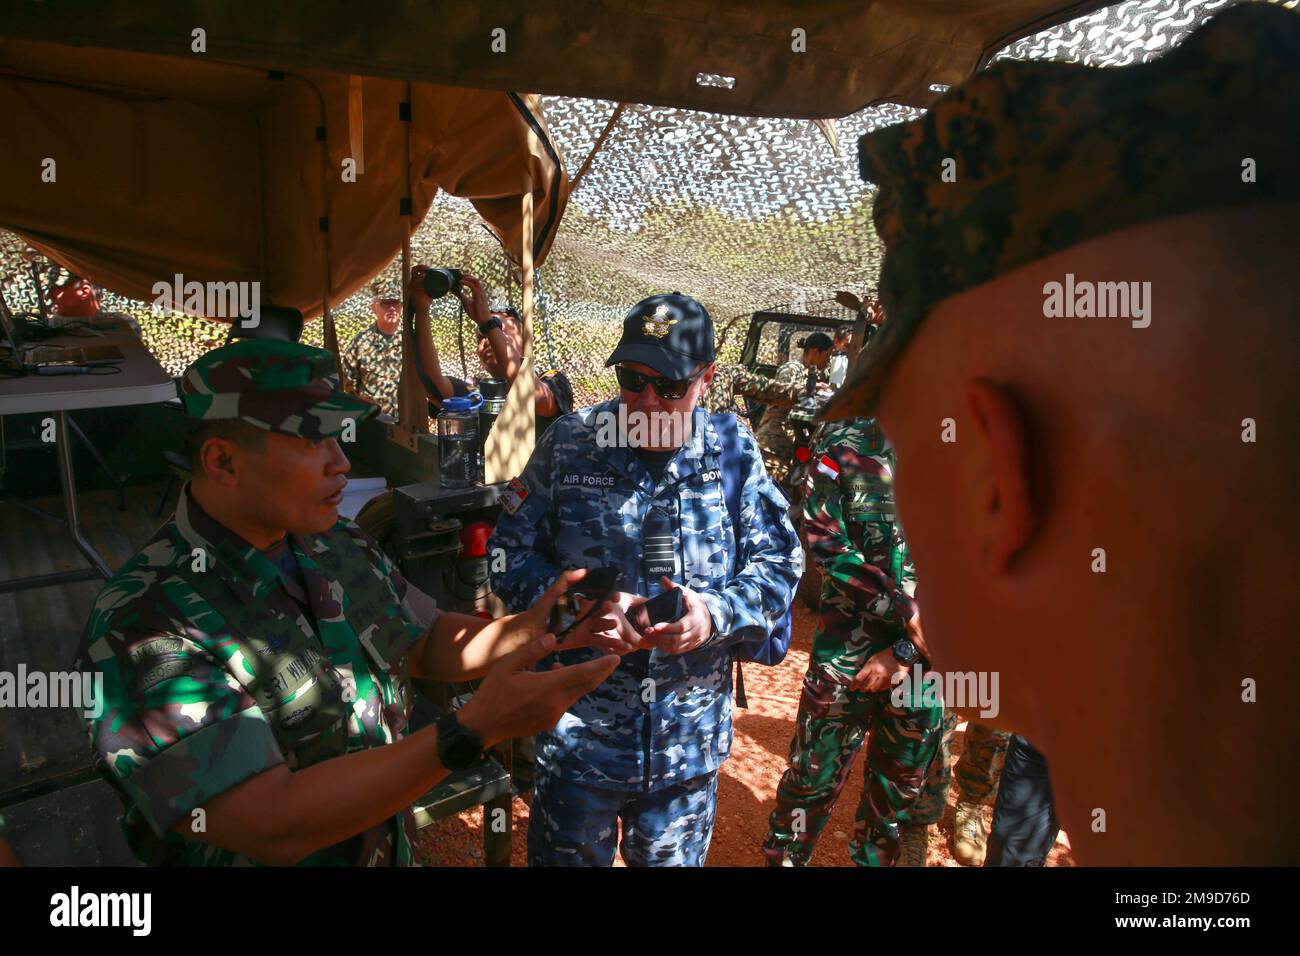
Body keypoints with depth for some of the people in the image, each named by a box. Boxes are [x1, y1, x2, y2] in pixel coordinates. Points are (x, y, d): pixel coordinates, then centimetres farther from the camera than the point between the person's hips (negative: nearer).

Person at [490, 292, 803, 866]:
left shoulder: (734, 455, -4)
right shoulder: (568, 444, -7)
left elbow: (779, 563, -1)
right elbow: (510, 555, -4)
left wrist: (717, 613, -20)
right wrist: (580, 606, -21)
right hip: (577, 730, 0)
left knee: (673, 859, 22)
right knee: (567, 857, 20)